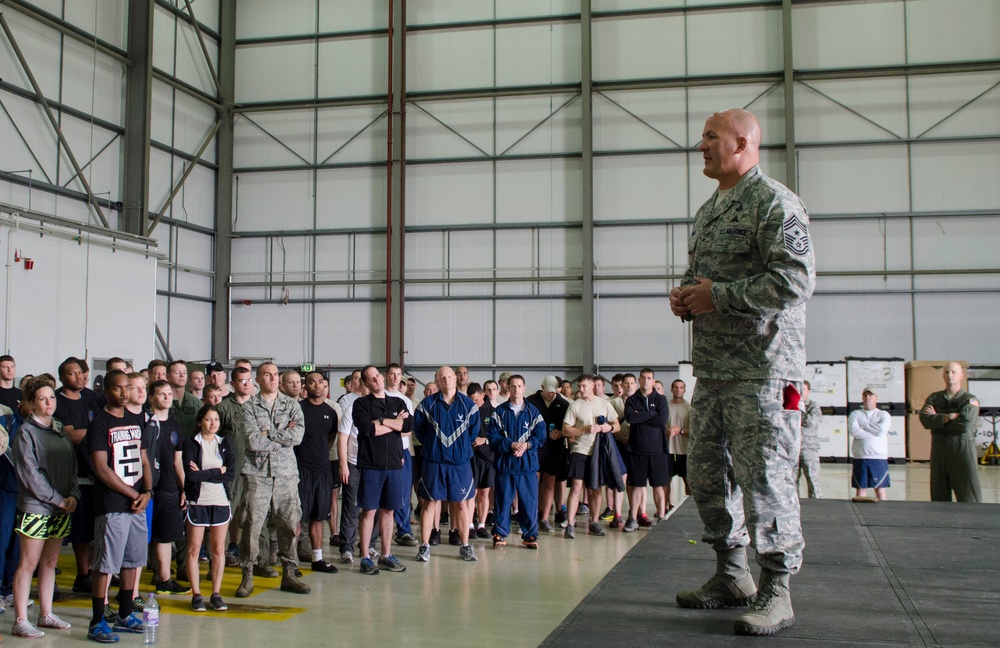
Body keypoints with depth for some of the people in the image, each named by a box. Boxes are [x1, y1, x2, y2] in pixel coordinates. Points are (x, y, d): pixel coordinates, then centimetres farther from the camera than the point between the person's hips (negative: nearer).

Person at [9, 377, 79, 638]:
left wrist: (73, 495, -4)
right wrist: (57, 499, -13)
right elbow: (30, 474, -13)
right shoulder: (26, 432, -7)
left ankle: (46, 614, 20)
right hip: (35, 507, -6)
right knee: (29, 563, -3)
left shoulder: (60, 430, 12)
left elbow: (72, 466, 11)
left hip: (61, 508, 6)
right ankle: (20, 621, 3)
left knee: (50, 562, 12)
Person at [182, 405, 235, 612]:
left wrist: (203, 473, -11)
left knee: (219, 549, 4)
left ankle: (216, 594, 12)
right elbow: (190, 474, -15)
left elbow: (230, 475, -4)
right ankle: (196, 594, 9)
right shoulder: (191, 444, -1)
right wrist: (218, 471, -10)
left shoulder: (224, 444, 8)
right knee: (194, 549, 1)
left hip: (221, 502, 3)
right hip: (197, 502, -3)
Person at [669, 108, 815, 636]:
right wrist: (685, 295, 7)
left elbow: (796, 280, -20)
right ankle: (731, 576, 27)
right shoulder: (708, 211, 18)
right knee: (707, 473, 12)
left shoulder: (775, 203, -9)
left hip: (763, 371, -9)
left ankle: (776, 593, 6)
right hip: (712, 369, 9)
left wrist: (719, 295, -17)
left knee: (764, 478, -6)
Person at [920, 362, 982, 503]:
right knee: (939, 495, 8)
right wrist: (948, 417, -16)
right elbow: (925, 420, -4)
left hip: (963, 448, -4)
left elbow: (965, 424, -14)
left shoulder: (970, 400, 3)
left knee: (970, 496, -6)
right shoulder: (934, 398, 14)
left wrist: (937, 418, -6)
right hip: (939, 450, 4)